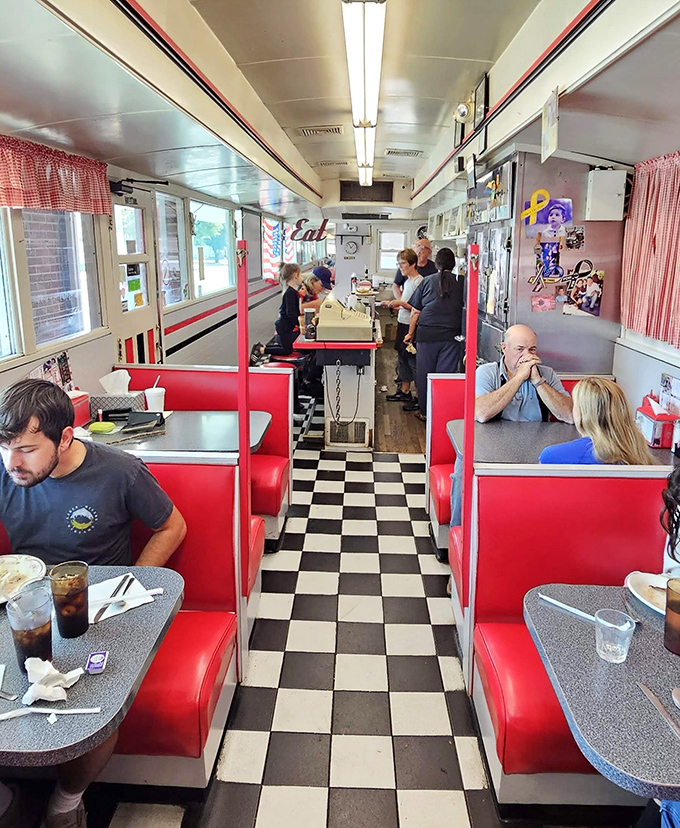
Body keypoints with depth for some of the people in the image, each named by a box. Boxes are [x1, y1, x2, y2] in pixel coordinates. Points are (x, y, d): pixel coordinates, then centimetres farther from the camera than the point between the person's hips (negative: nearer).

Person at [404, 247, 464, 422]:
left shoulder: (427, 282, 2)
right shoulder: (461, 283, 0)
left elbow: (415, 311, 6)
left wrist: (411, 333, 16)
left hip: (427, 335, 0)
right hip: (452, 337, 0)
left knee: (424, 373, 11)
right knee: (446, 374, 5)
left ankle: (424, 411, 19)